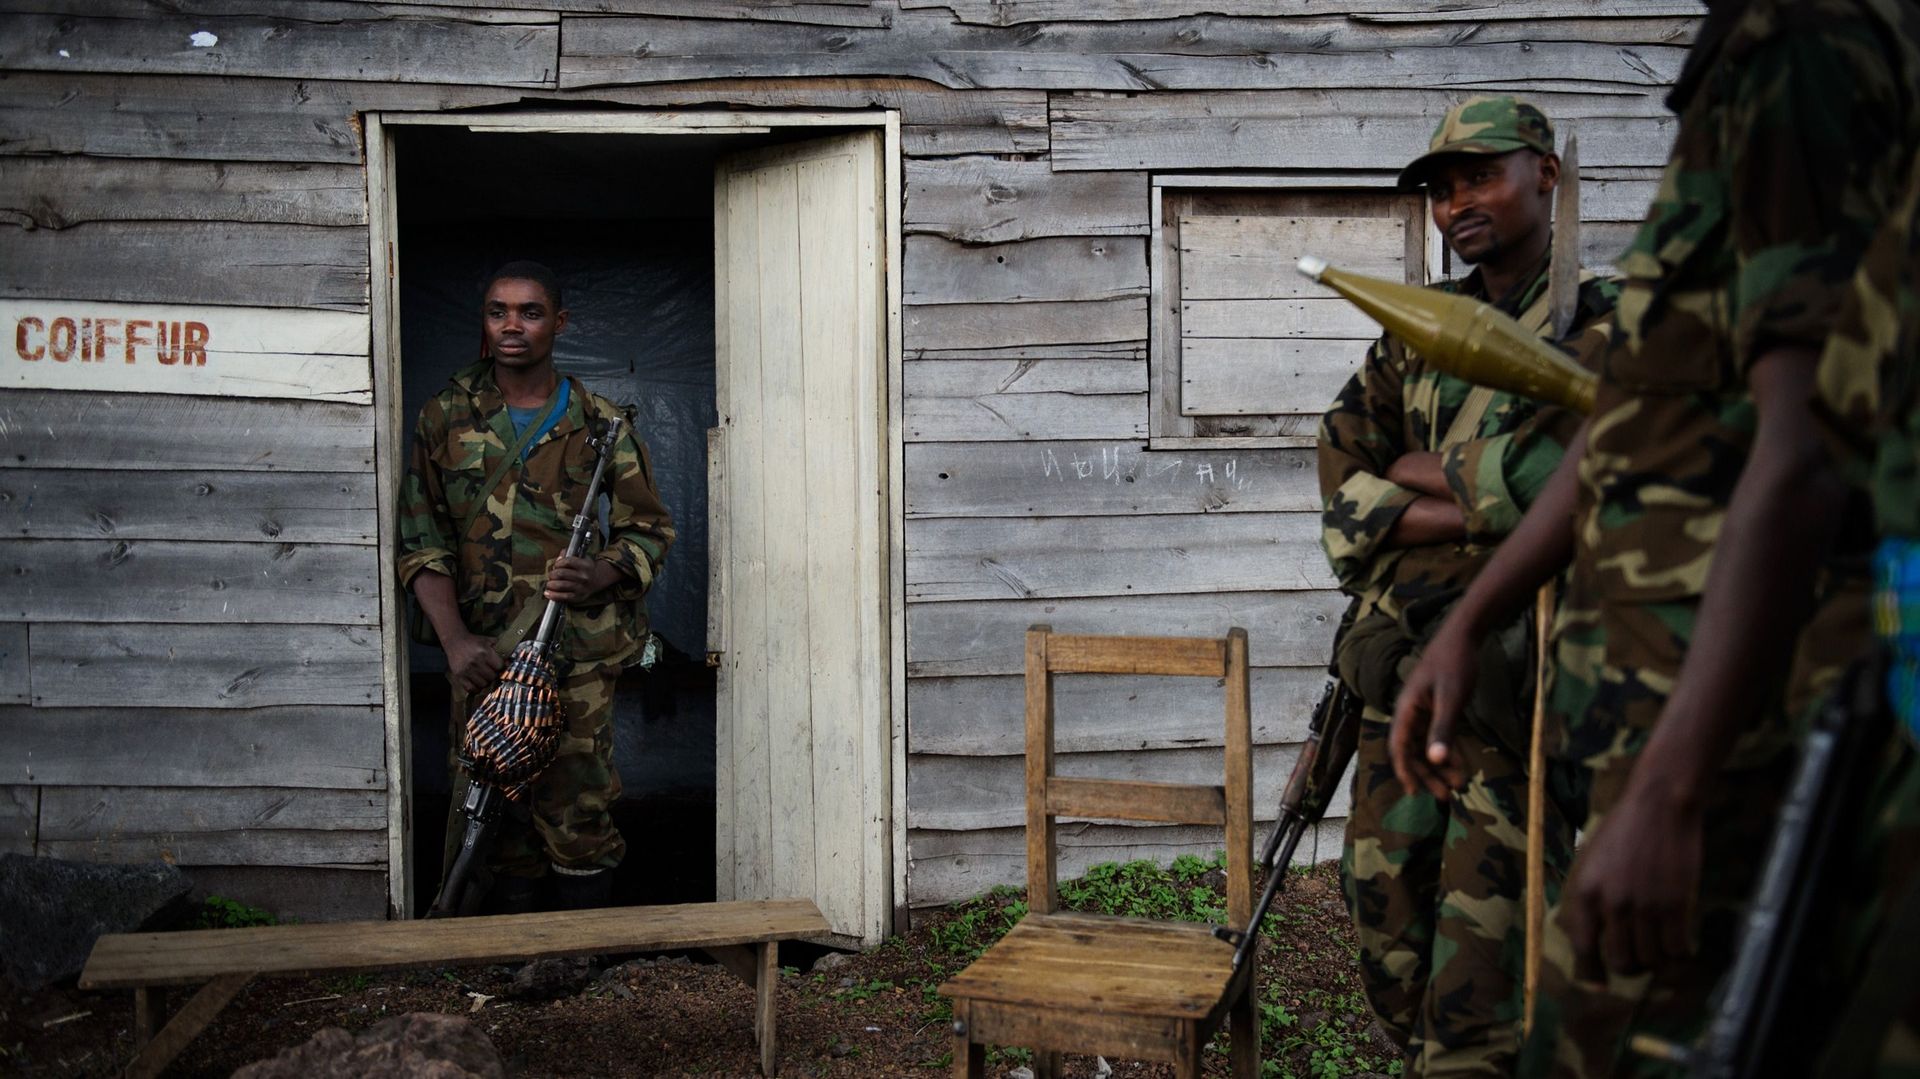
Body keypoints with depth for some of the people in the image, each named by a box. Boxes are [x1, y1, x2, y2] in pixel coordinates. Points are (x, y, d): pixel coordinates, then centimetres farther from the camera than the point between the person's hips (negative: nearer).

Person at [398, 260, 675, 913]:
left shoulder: (600, 424, 7)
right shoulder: (446, 416, 9)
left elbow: (650, 530, 10)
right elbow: (421, 541, 5)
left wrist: (601, 573, -12)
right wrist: (456, 639, -8)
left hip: (578, 652, -1)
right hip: (482, 656, 1)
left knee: (578, 814, -4)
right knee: (491, 808, 4)